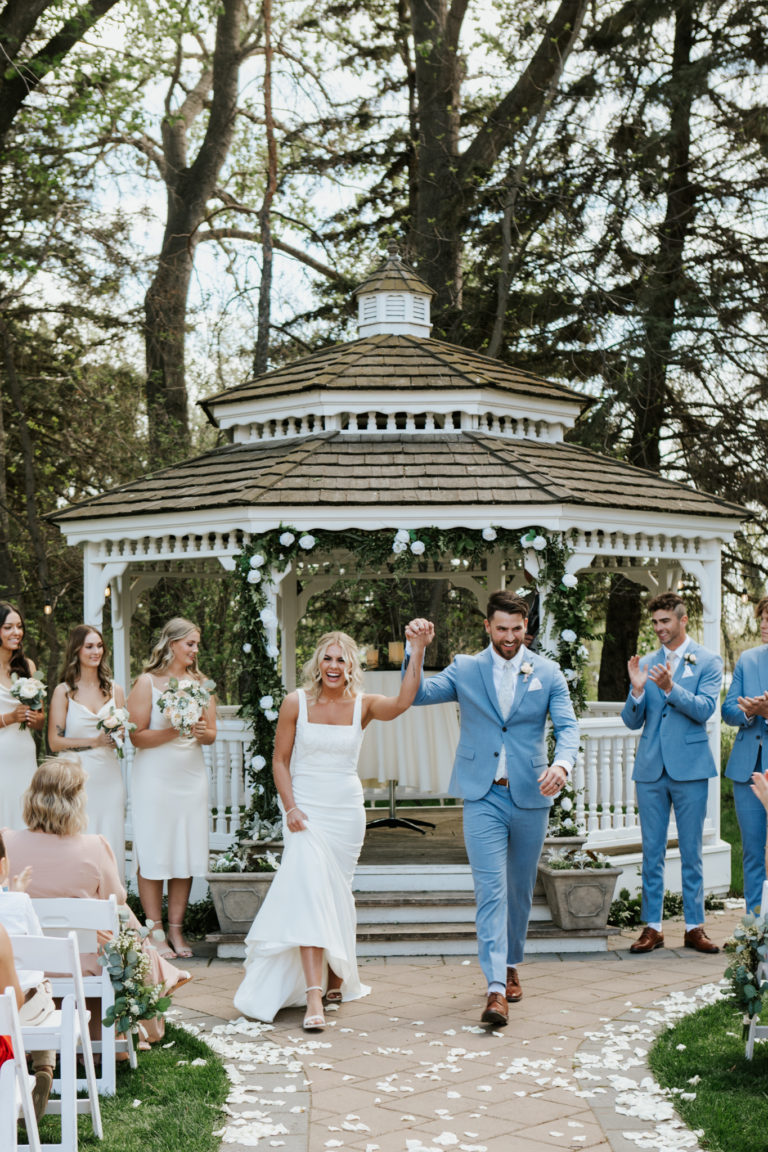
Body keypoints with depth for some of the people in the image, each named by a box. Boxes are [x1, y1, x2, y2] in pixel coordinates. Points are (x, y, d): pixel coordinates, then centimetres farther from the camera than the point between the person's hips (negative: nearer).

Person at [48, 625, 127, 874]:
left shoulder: (115, 690, 11)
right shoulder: (63, 691, 1)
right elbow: (54, 742, -4)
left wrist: (117, 735, -6)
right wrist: (95, 742, -13)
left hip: (108, 777, 3)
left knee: (111, 841, 2)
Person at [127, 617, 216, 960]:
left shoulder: (201, 682, 10)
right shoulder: (147, 682, -3)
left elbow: (211, 735, 11)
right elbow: (137, 736, -7)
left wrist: (202, 732, -11)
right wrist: (175, 730, -18)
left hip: (190, 776, 4)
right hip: (154, 777, -4)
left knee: (186, 853, 4)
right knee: (153, 856, -3)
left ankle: (176, 930, 12)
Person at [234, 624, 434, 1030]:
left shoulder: (362, 705, -2)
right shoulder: (296, 702, -4)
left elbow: (402, 703, -23)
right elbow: (280, 759, 1)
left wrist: (418, 651, -31)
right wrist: (290, 807, -11)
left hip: (347, 811, 2)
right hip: (306, 809, -2)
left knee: (338, 895, 11)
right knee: (310, 892, -15)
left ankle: (336, 977, 31)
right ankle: (313, 997, -21)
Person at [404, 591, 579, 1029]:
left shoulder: (548, 673, 4)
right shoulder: (465, 669, 4)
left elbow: (568, 725, -5)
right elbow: (417, 695, -1)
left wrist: (562, 763, -26)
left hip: (530, 796, 2)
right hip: (483, 796, -1)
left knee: (520, 890, 14)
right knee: (491, 890, -9)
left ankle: (511, 965, 33)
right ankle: (496, 988, -13)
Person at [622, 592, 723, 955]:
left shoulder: (707, 662, 2)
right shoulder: (646, 664, 10)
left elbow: (705, 709, -12)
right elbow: (632, 721, 7)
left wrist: (670, 687, -26)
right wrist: (637, 690, -12)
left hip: (689, 768, -3)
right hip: (650, 768, 3)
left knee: (691, 853, 4)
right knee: (652, 853, 7)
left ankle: (694, 927, 12)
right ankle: (652, 926, 13)